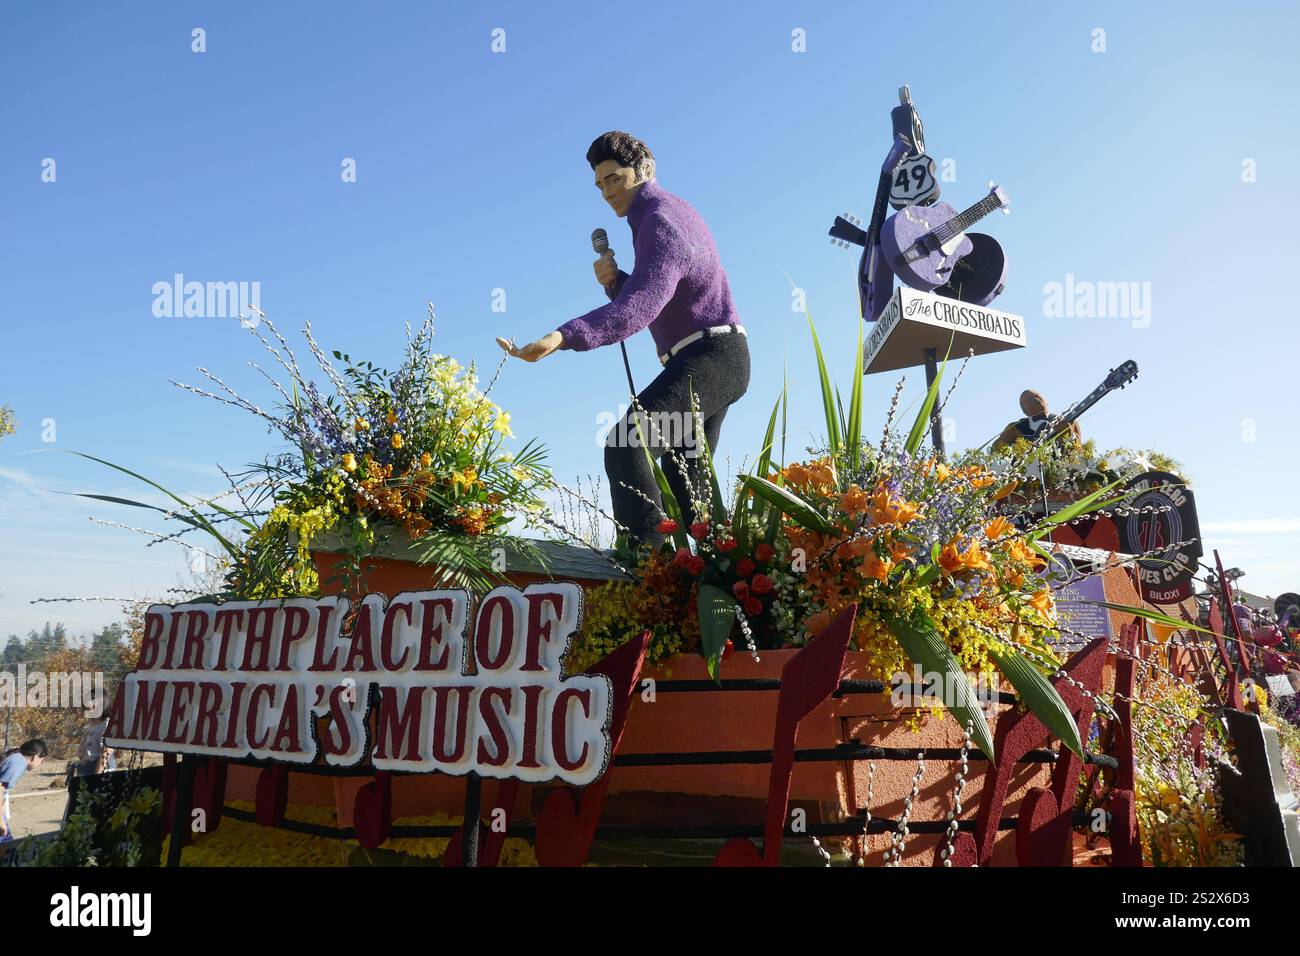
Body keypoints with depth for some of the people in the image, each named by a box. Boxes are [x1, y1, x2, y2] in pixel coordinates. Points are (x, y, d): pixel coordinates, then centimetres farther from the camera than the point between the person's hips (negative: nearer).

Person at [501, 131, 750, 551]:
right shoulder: (672, 210, 16)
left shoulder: (659, 222, -16)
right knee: (683, 477, 17)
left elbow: (639, 307, -34)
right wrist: (613, 281, -6)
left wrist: (563, 336, -47)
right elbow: (651, 299, 16)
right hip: (719, 360, 11)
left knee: (625, 444, -28)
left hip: (709, 356, -11)